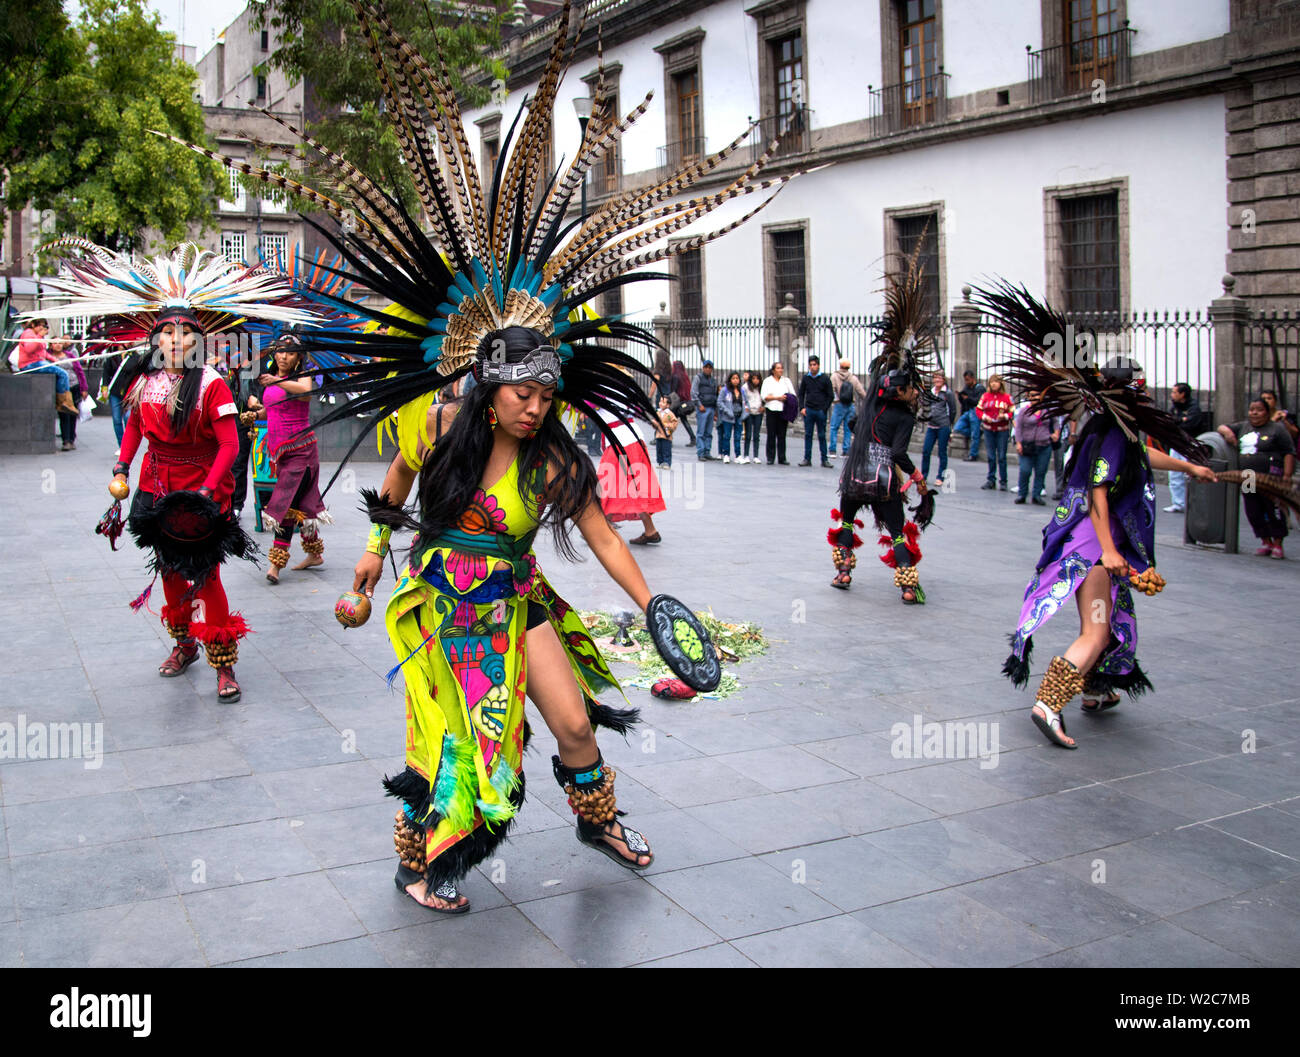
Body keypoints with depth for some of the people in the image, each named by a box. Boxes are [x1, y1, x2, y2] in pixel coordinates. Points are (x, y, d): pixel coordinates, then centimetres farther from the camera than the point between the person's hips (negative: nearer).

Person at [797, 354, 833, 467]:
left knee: (822, 436, 2)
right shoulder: (805, 378, 8)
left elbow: (831, 396, 3)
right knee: (808, 435, 3)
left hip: (820, 411, -2)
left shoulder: (825, 379, 1)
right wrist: (802, 408, 1)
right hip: (808, 411, 2)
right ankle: (807, 459, 7)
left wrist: (824, 409, -5)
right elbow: (801, 394, 14)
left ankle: (824, 460, 6)